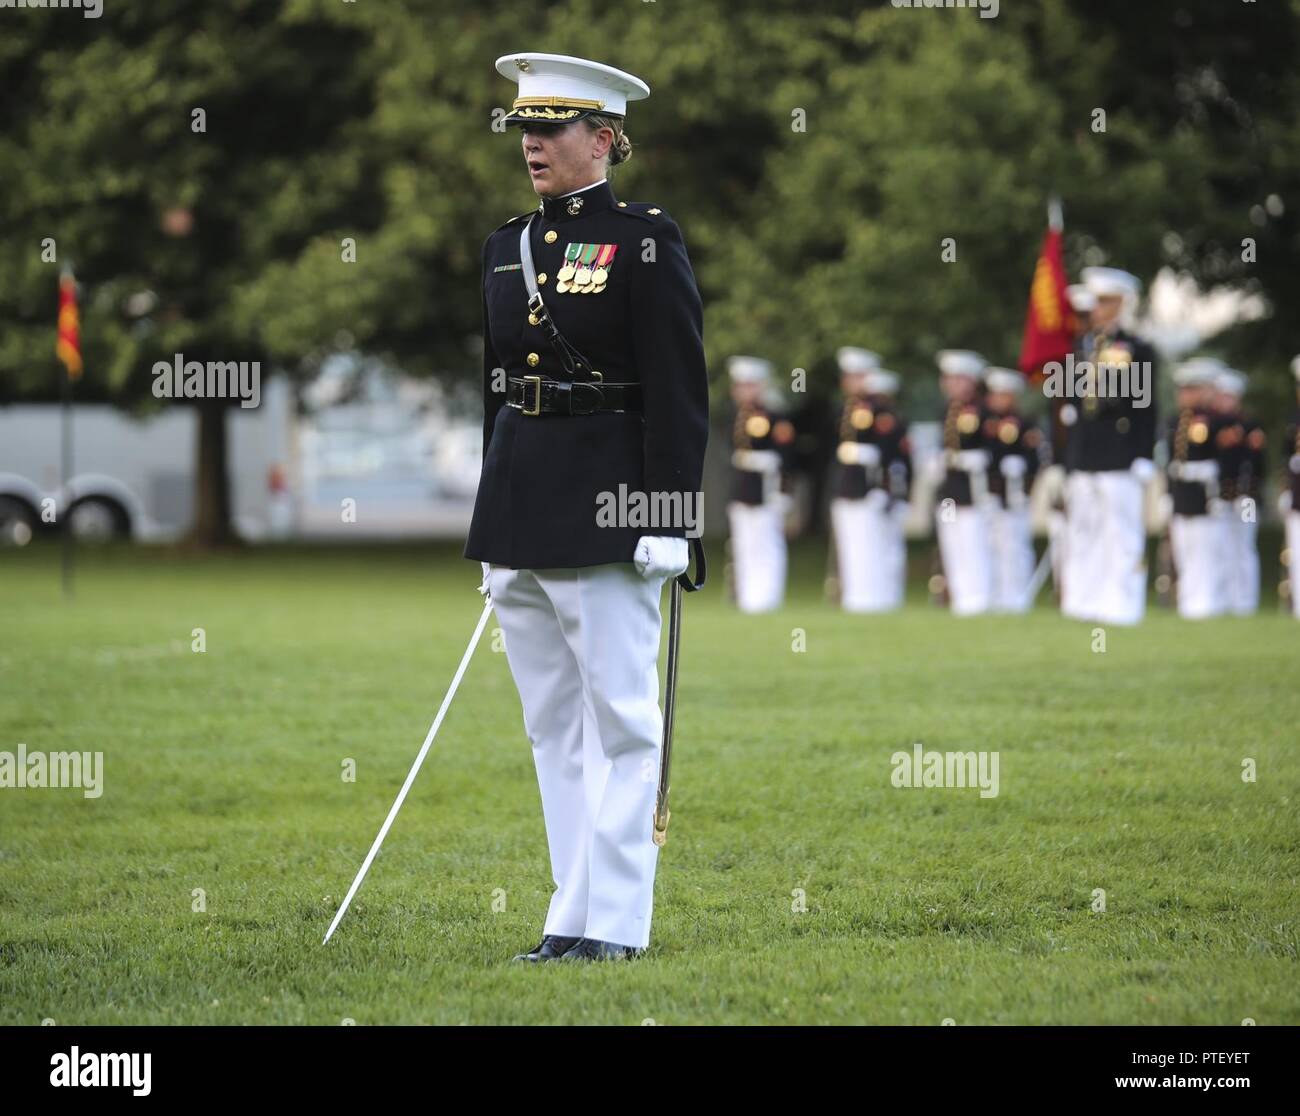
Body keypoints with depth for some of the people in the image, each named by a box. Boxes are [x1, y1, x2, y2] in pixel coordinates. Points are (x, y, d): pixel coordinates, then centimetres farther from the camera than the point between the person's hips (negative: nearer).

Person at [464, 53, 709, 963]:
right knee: (554, 724, 10)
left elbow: (680, 392, -10)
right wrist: (492, 526, 18)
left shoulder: (647, 241, -6)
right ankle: (577, 911, 15)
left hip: (607, 510, -7)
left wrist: (669, 520, -16)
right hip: (520, 512, 7)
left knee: (620, 717, -3)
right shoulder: (509, 246, 14)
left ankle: (615, 919, 0)